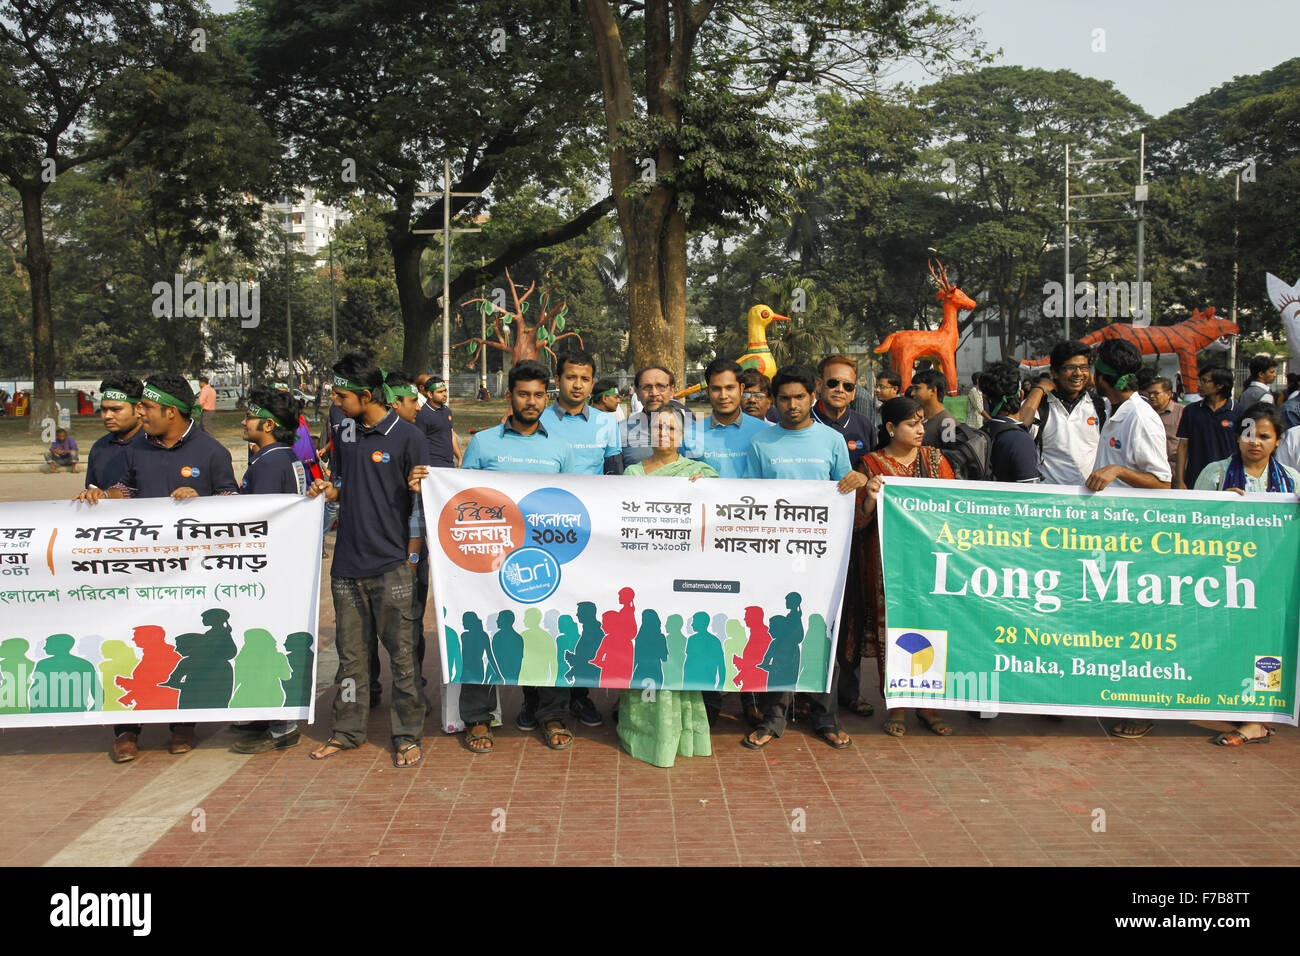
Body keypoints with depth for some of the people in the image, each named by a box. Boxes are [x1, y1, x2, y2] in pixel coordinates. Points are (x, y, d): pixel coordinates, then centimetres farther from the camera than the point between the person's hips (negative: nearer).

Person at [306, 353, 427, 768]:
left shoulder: (407, 436, -6)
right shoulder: (345, 436, 12)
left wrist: (412, 554, -8)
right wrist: (327, 490, 2)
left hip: (391, 565, -5)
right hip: (347, 563, 6)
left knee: (401, 654, 1)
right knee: (350, 652, 12)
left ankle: (407, 736, 11)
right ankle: (346, 731, 24)